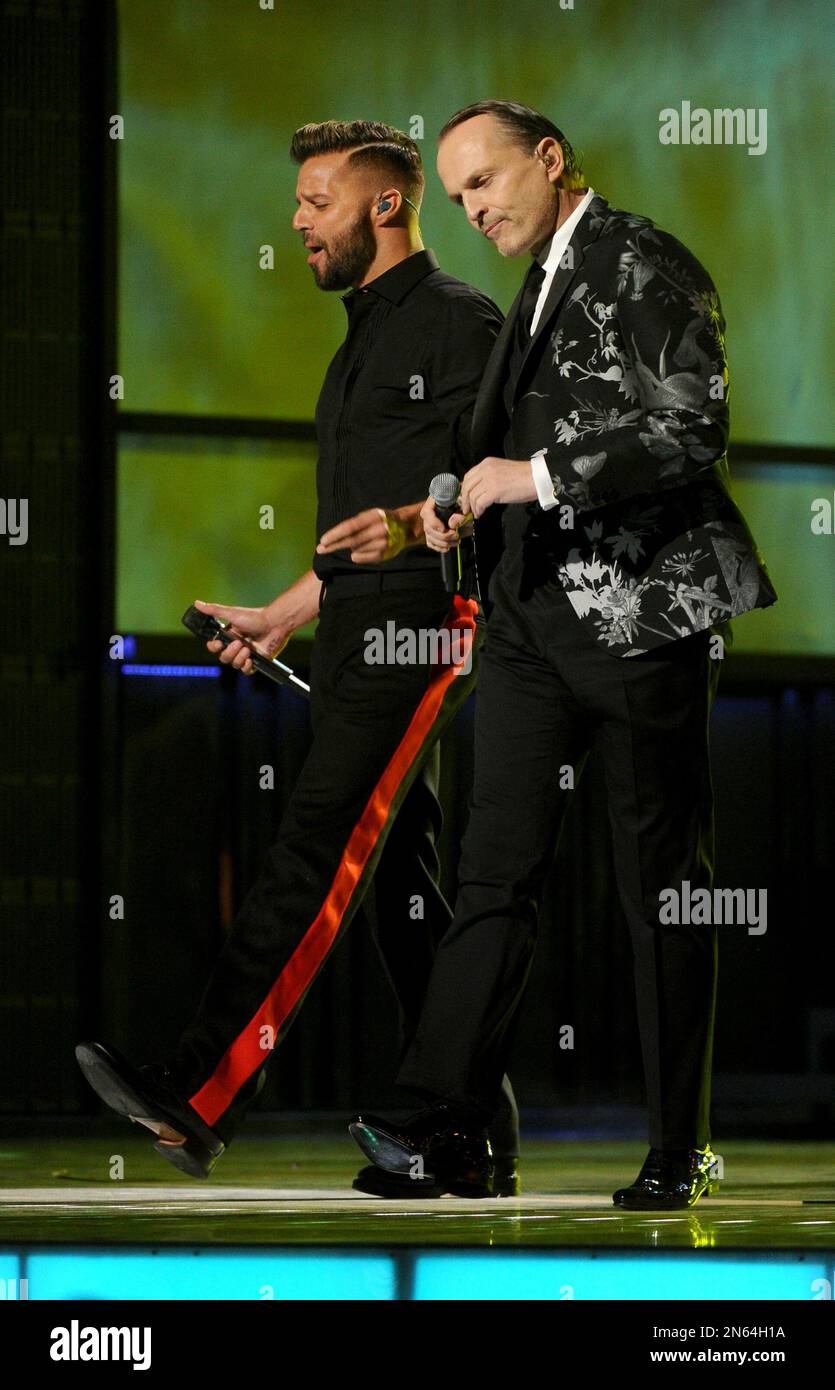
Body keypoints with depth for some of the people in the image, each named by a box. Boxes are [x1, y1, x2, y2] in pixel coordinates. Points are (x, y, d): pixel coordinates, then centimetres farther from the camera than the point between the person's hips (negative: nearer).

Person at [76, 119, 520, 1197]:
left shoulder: (456, 320, -4)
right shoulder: (366, 334, 25)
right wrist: (287, 612, 31)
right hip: (356, 640, 10)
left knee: (314, 855, -17)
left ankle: (195, 1098, -26)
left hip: (420, 625, -10)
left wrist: (414, 525, -30)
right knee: (401, 880, 5)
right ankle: (475, 1138, 7)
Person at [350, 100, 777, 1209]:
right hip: (536, 614, 8)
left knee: (664, 887, -1)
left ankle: (681, 1152, 5)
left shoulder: (648, 268, -7)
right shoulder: (542, 288, 20)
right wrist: (465, 505, 10)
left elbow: (692, 430, -18)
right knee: (497, 870, 0)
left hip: (641, 613, -8)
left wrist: (539, 478, -16)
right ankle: (448, 1119, -4)